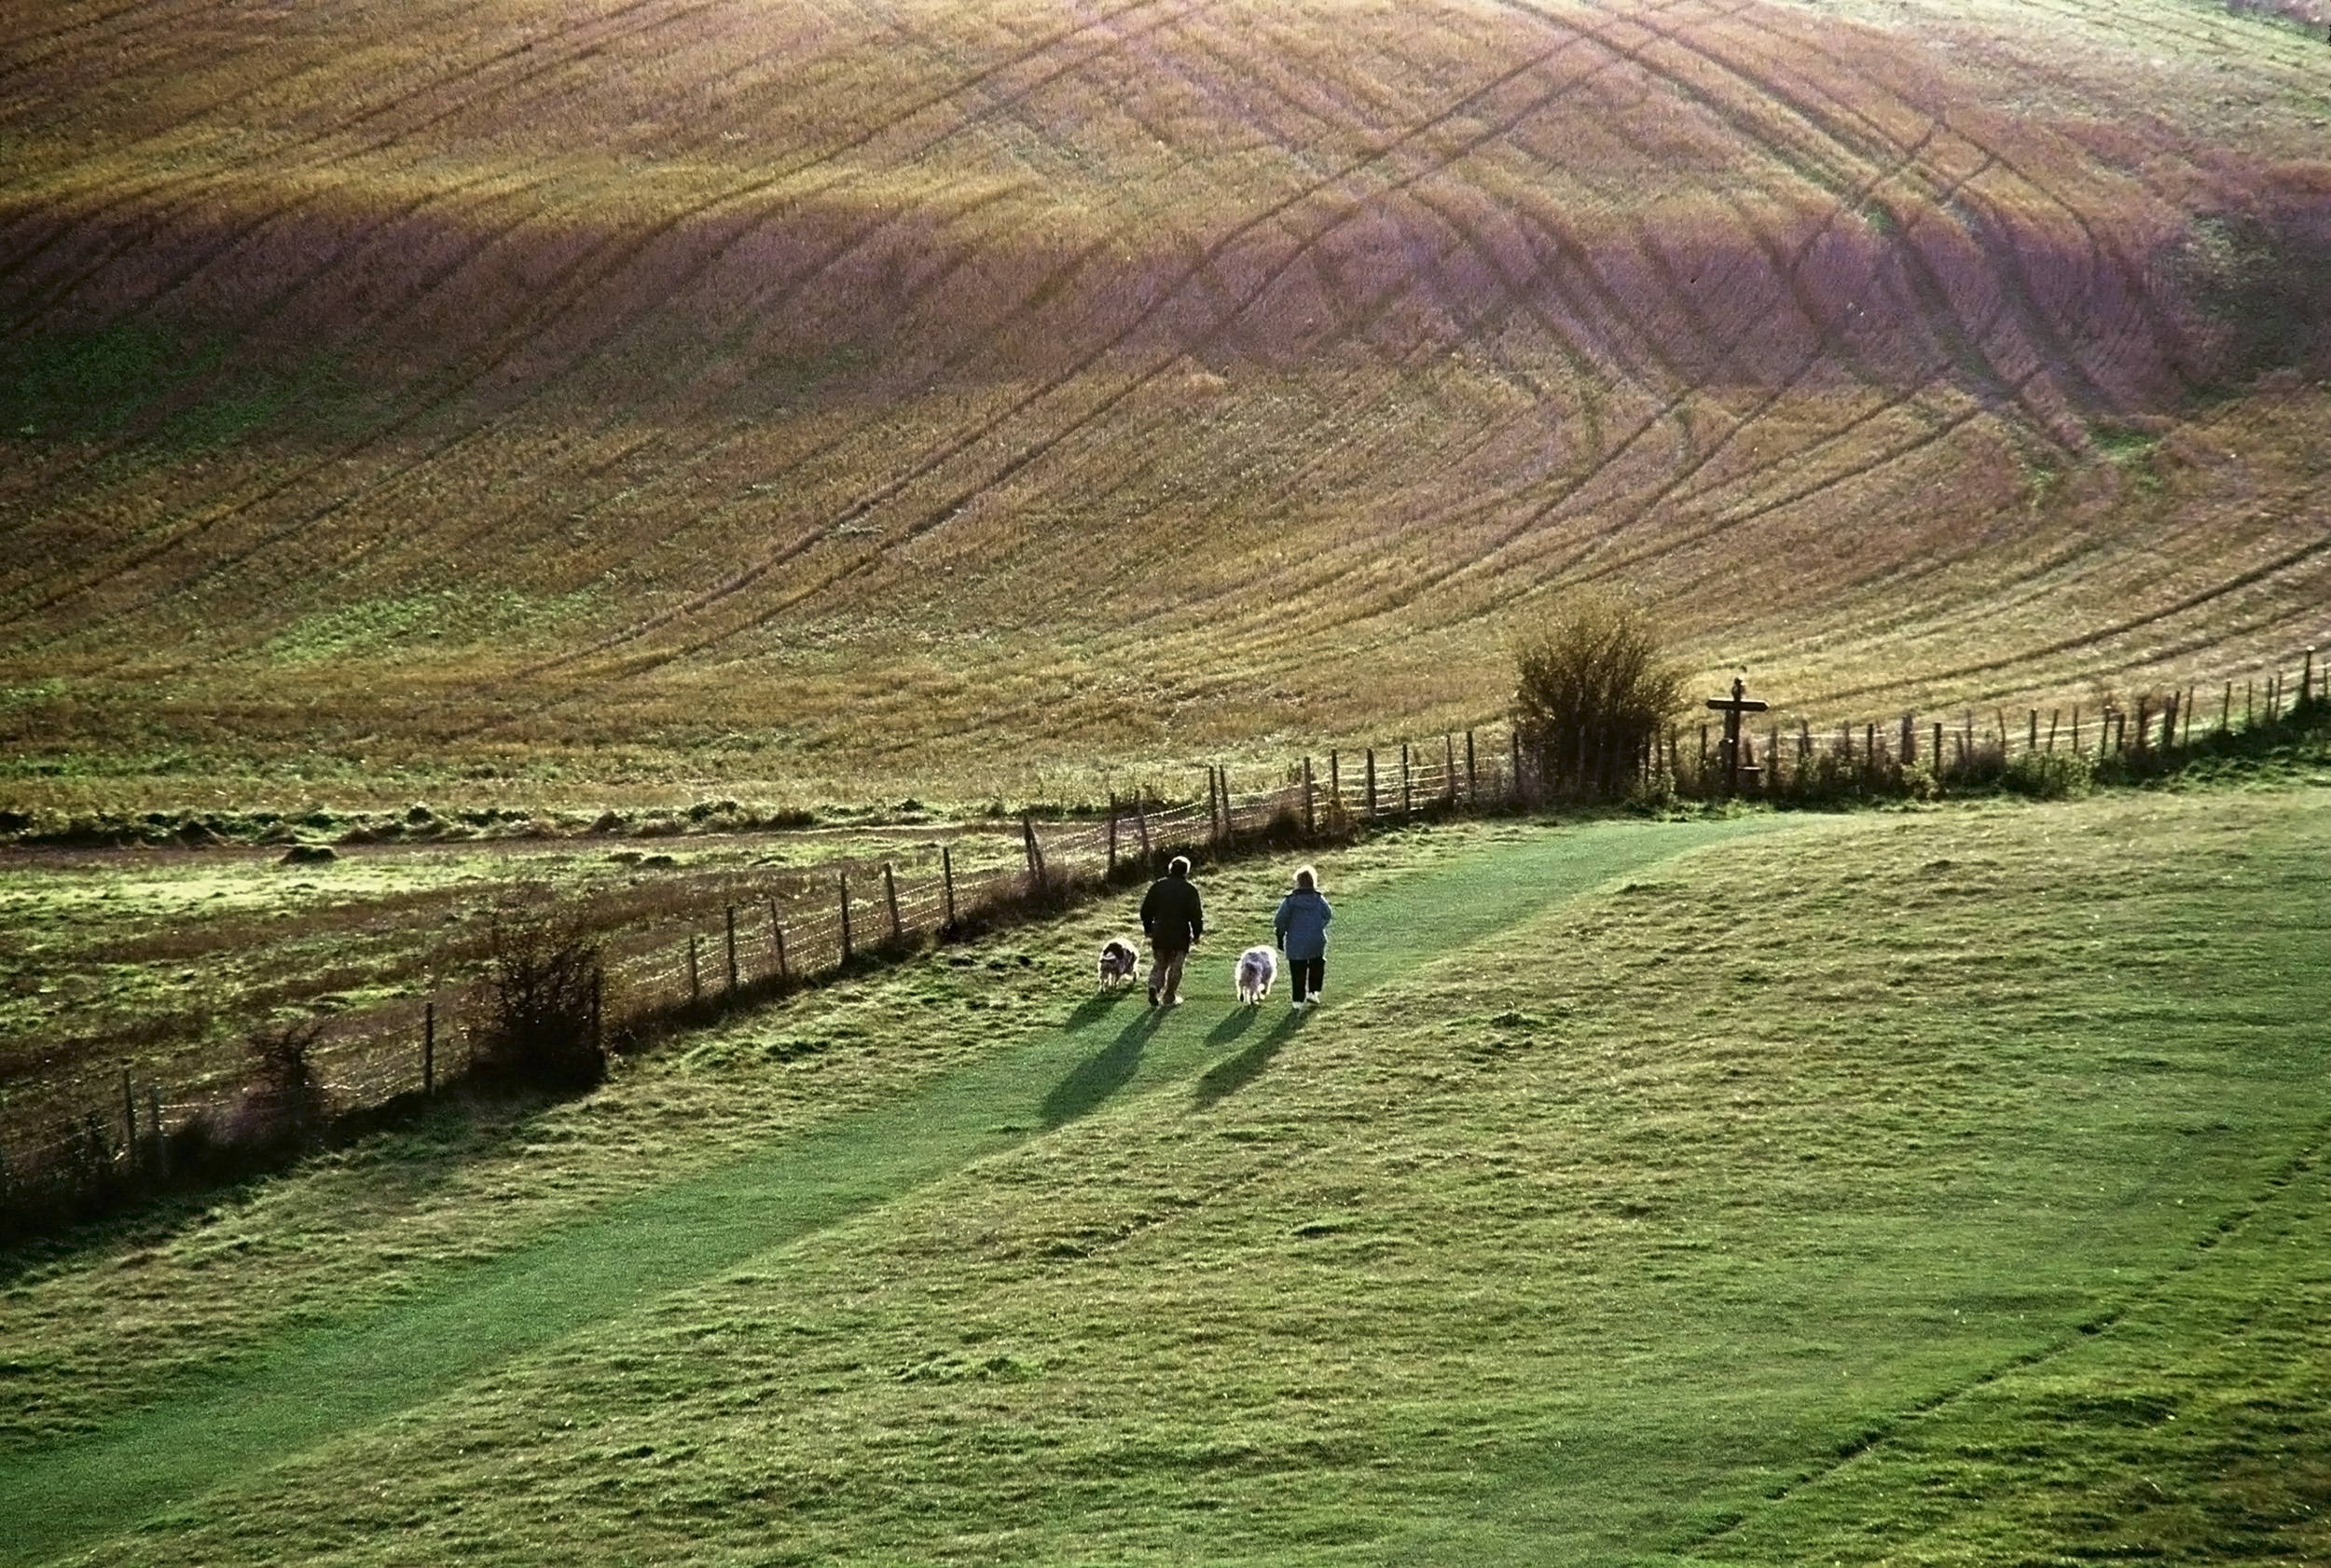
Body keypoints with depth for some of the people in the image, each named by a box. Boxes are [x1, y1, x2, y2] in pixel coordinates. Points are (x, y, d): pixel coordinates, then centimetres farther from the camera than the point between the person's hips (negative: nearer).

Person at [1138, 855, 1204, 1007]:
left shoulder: (1157, 886, 2)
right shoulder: (1190, 889, -6)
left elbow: (1146, 909, 7)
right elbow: (1196, 914, -8)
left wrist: (1148, 928, 19)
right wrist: (1196, 934, 3)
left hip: (1160, 934, 2)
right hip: (1180, 936, -2)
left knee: (1159, 964, 13)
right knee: (1175, 967, 8)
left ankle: (1154, 986, -13)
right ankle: (1169, 998, 11)